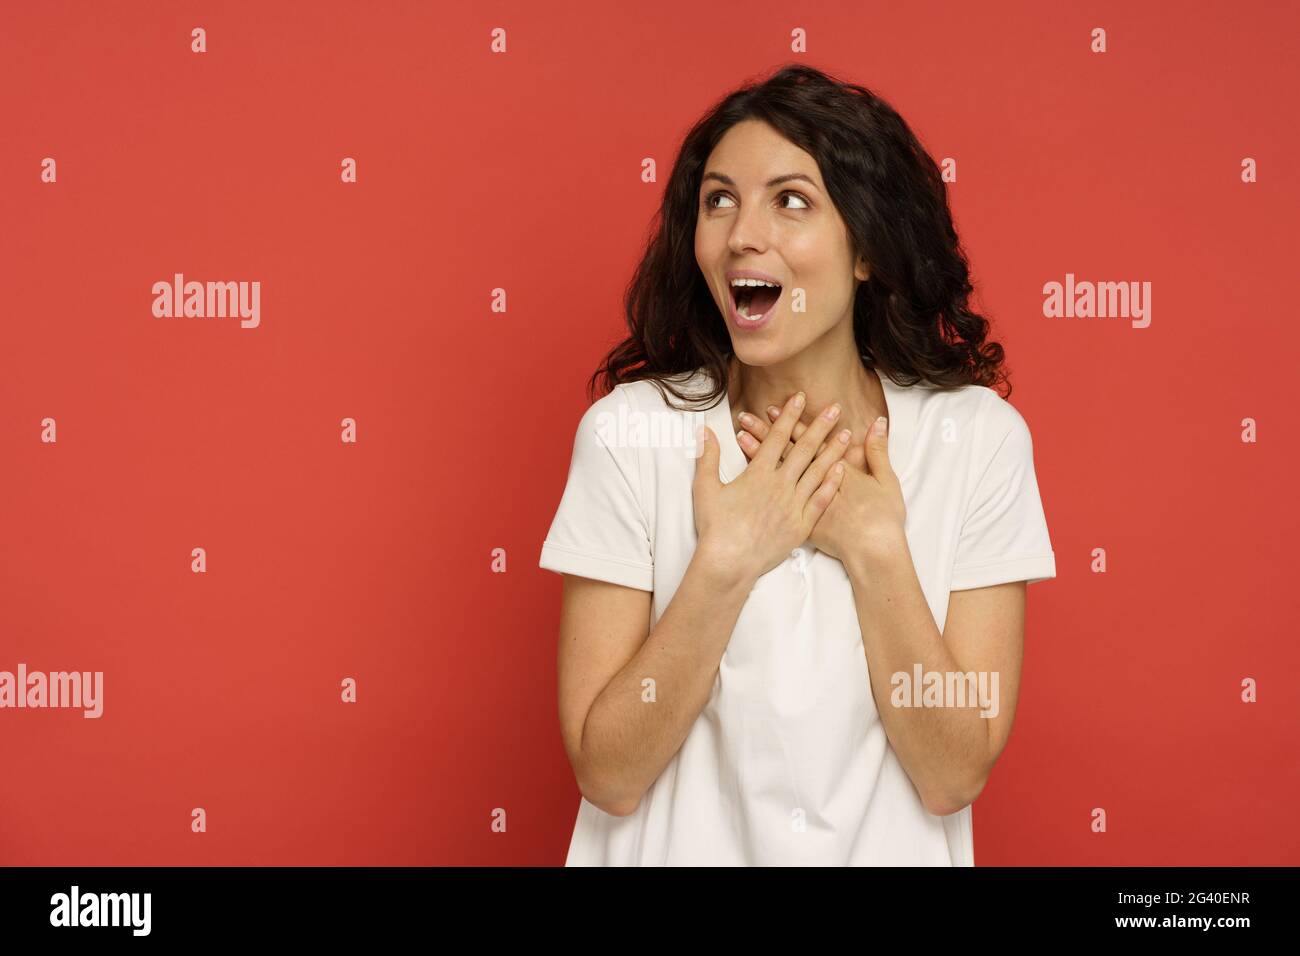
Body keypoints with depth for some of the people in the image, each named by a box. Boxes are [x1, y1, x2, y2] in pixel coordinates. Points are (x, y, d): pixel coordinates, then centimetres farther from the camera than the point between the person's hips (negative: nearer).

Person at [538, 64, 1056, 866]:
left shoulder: (980, 437, -12)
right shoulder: (628, 430, -14)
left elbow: (954, 777, -14)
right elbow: (609, 776, -16)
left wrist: (875, 551, -21)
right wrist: (725, 562, -24)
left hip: (888, 851, 1)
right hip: (684, 848, 0)